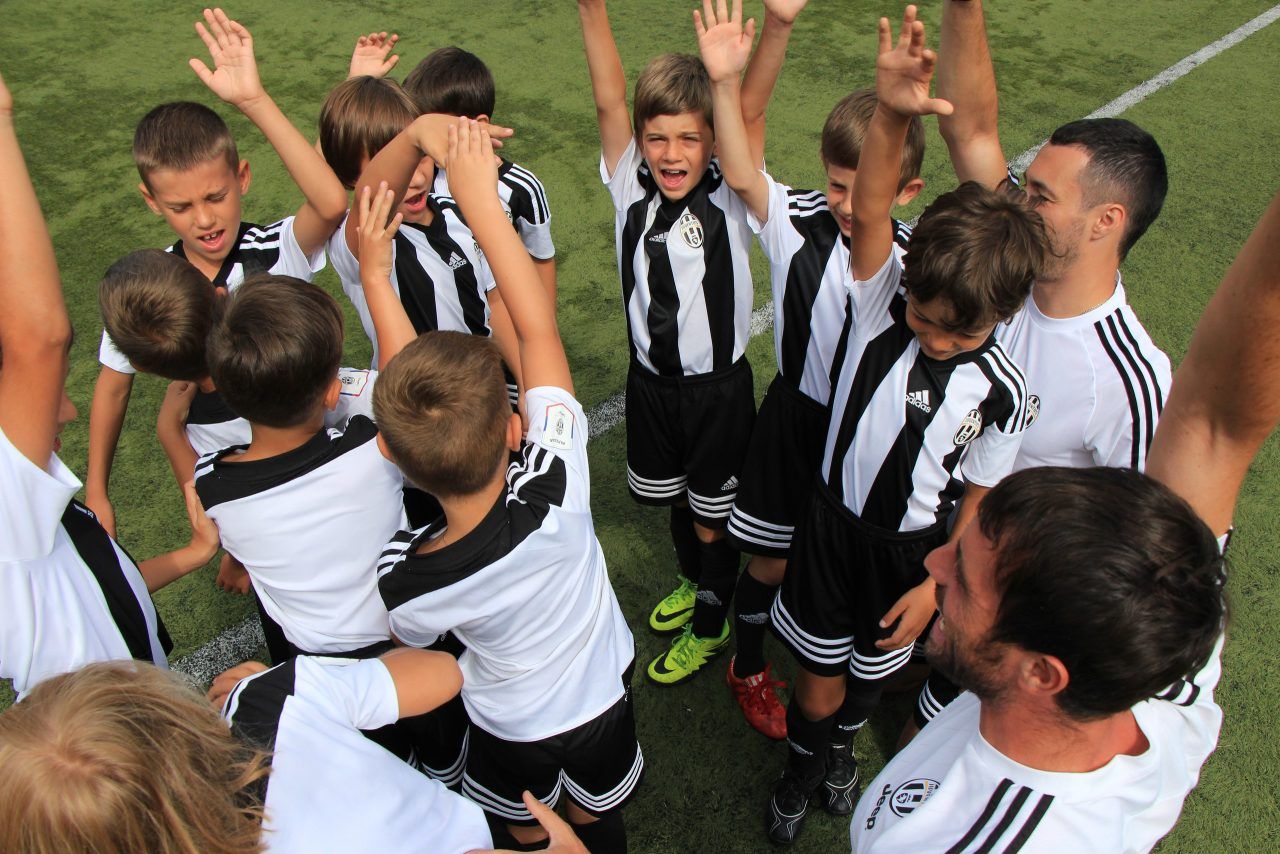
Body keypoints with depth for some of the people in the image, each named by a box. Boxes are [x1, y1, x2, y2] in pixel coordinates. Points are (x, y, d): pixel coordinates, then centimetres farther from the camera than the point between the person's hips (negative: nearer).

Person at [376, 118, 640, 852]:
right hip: (602, 701, 1)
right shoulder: (558, 489, -40)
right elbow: (539, 326, -31)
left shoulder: (401, 580, -36)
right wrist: (481, 201, -27)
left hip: (511, 728, 0)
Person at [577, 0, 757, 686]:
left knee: (713, 517, 12)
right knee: (674, 499, 24)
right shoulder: (632, 188, -8)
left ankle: (710, 625, 37)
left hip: (718, 388, -4)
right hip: (651, 379, 4)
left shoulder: (729, 201, -16)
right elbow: (609, 103, -19)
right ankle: (694, 582, 53)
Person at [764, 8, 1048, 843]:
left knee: (873, 666, 23)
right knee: (817, 680, 13)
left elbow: (979, 498, -7)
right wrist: (892, 112, -51)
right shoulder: (887, 294, -17)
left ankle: (844, 742, 58)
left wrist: (937, 585, -6)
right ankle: (806, 761, 47)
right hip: (833, 518, 0)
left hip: (910, 547, 0)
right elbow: (870, 214, -36)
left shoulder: (998, 389, -18)